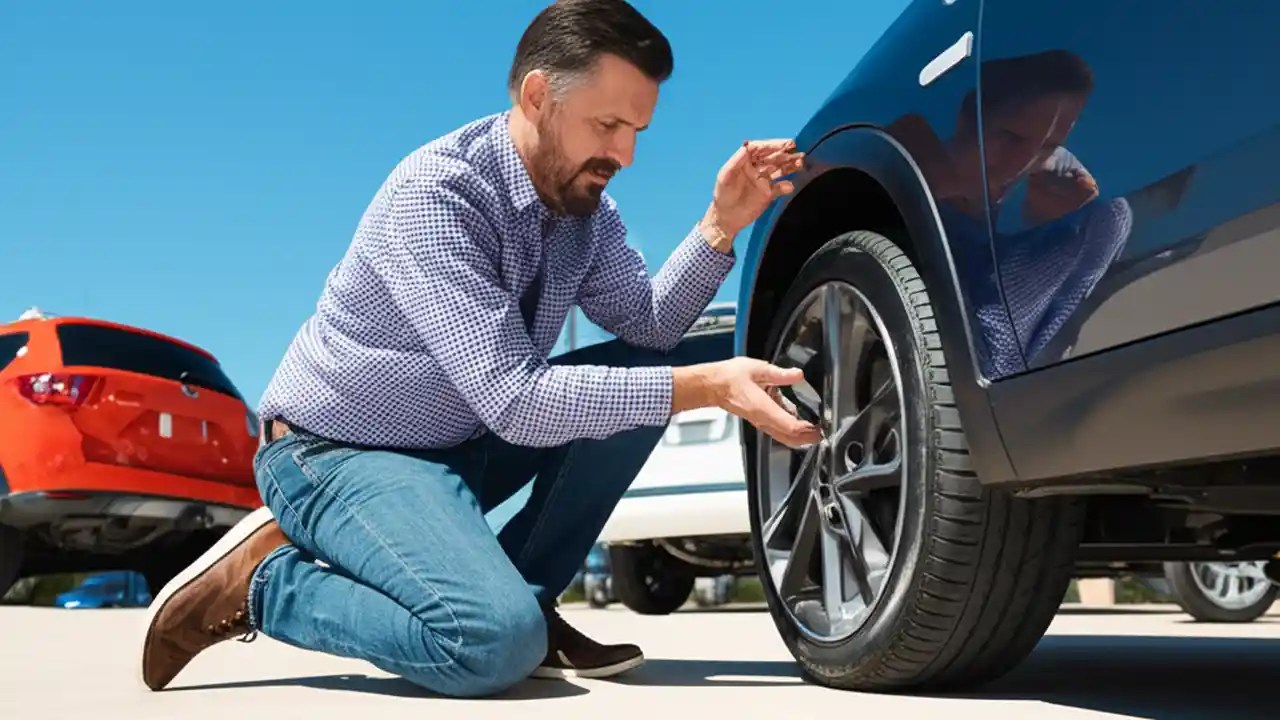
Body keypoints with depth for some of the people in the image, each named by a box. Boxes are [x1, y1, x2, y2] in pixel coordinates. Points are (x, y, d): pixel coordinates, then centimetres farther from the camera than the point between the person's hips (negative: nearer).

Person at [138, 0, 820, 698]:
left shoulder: (583, 198, 0)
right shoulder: (434, 193, -26)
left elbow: (648, 327, -4)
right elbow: (514, 400, -32)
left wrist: (719, 226, -19)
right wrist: (707, 386, -34)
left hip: (462, 443, 8)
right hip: (338, 452, -8)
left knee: (641, 378, -5)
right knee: (497, 641, -30)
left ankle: (525, 599, -2)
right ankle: (262, 578, -6)